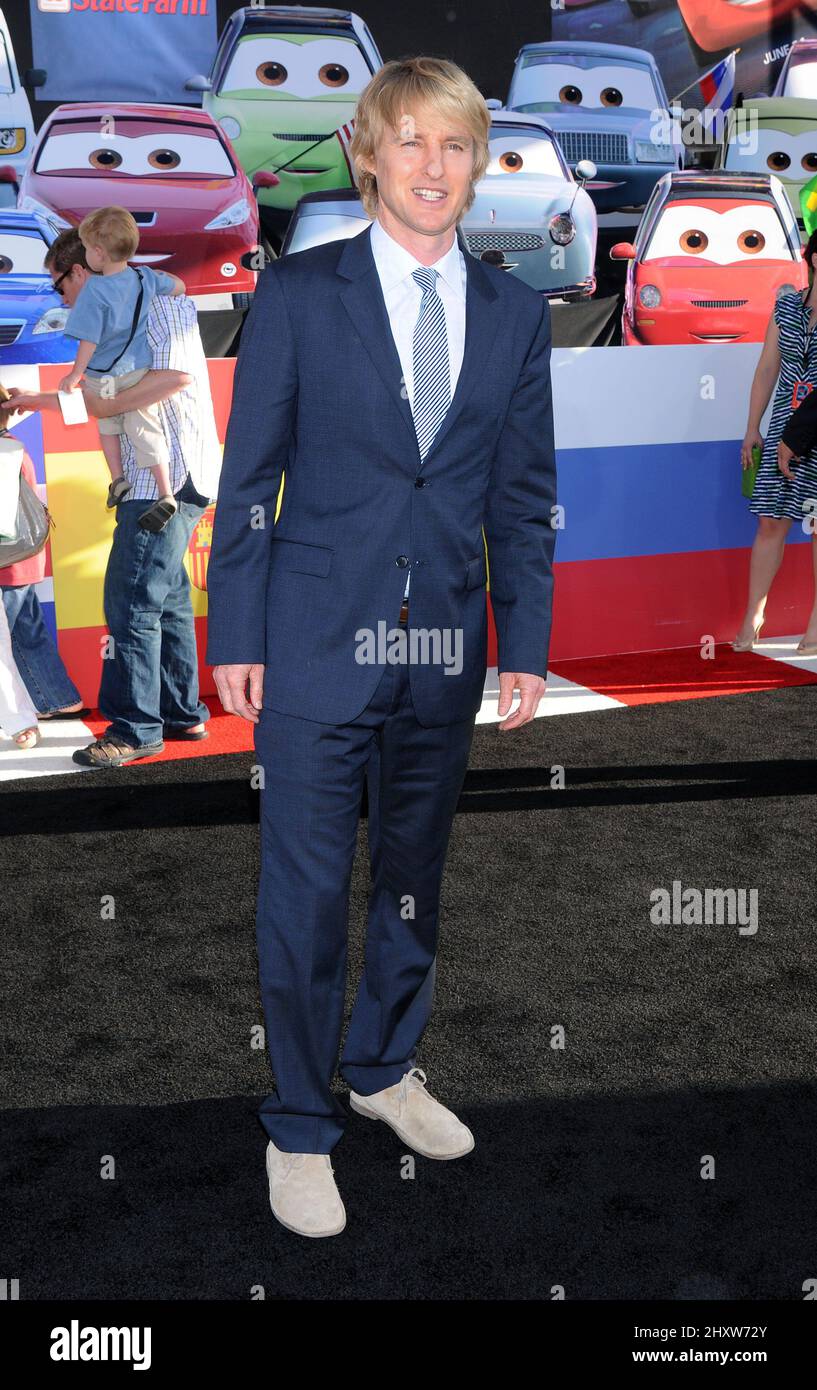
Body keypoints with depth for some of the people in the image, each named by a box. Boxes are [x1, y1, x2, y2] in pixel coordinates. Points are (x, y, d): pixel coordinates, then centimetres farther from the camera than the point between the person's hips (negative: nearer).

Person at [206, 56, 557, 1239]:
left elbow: (525, 496, 9)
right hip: (320, 641, -3)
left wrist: (526, 645, 5)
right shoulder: (297, 293, -1)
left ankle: (385, 1068, 38)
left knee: (415, 877, 16)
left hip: (446, 651, 4)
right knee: (305, 894, 2)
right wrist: (236, 636, -5)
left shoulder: (516, 313, 7)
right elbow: (249, 476, -1)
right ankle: (300, 1127, 20)